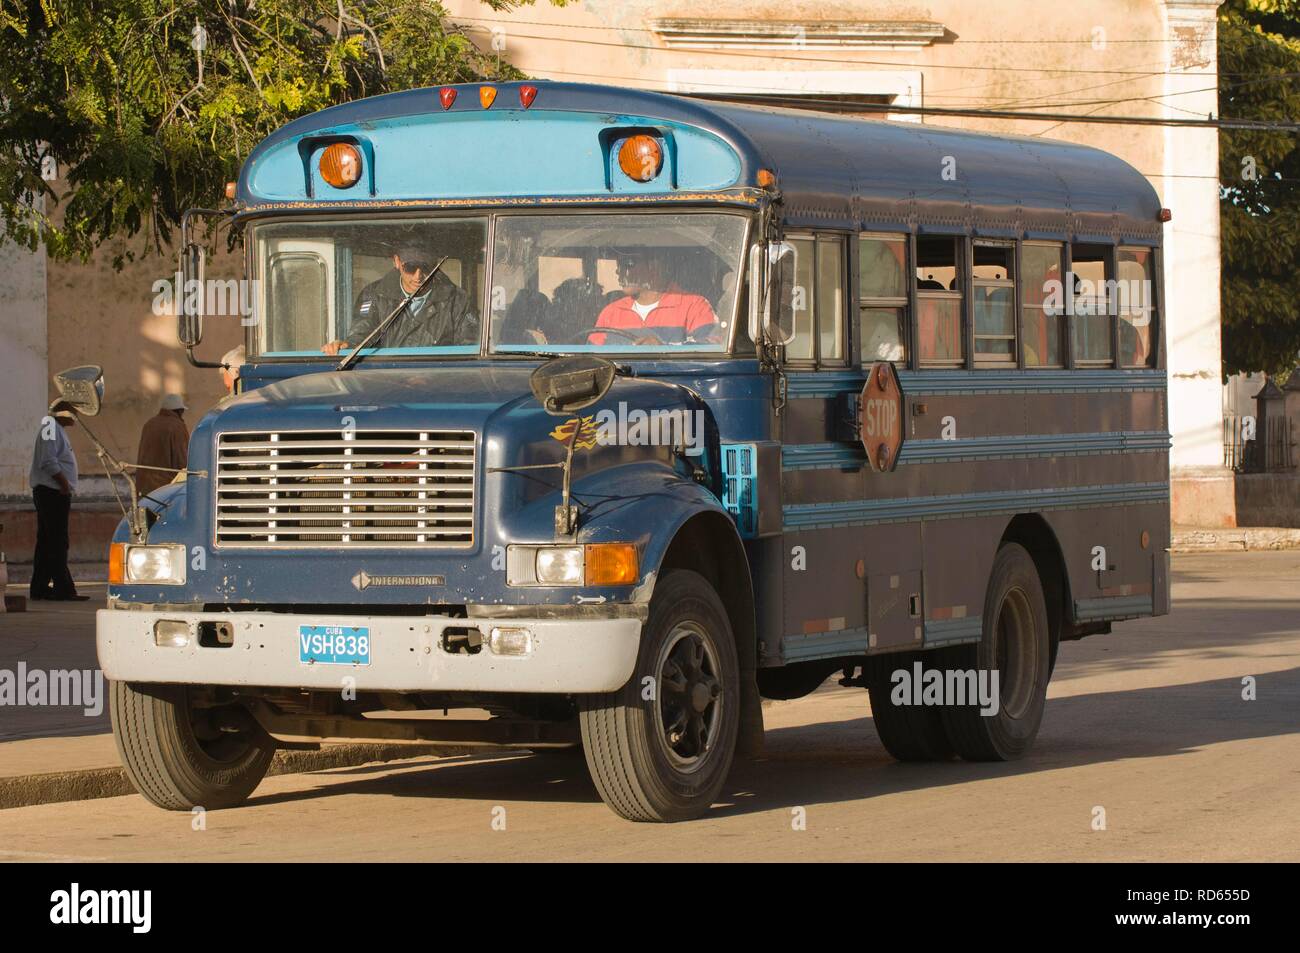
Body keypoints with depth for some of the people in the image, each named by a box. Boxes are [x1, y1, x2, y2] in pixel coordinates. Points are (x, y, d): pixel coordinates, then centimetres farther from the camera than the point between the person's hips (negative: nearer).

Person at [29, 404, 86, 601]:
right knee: (57, 542, -11)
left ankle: (39, 588, 16)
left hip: (52, 493, 11)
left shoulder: (57, 429, 20)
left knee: (46, 541, 12)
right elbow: (48, 461, -22)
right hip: (52, 493, -11)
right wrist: (64, 484, -18)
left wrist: (66, 487, 19)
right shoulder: (51, 428, -12)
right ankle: (63, 588, -14)